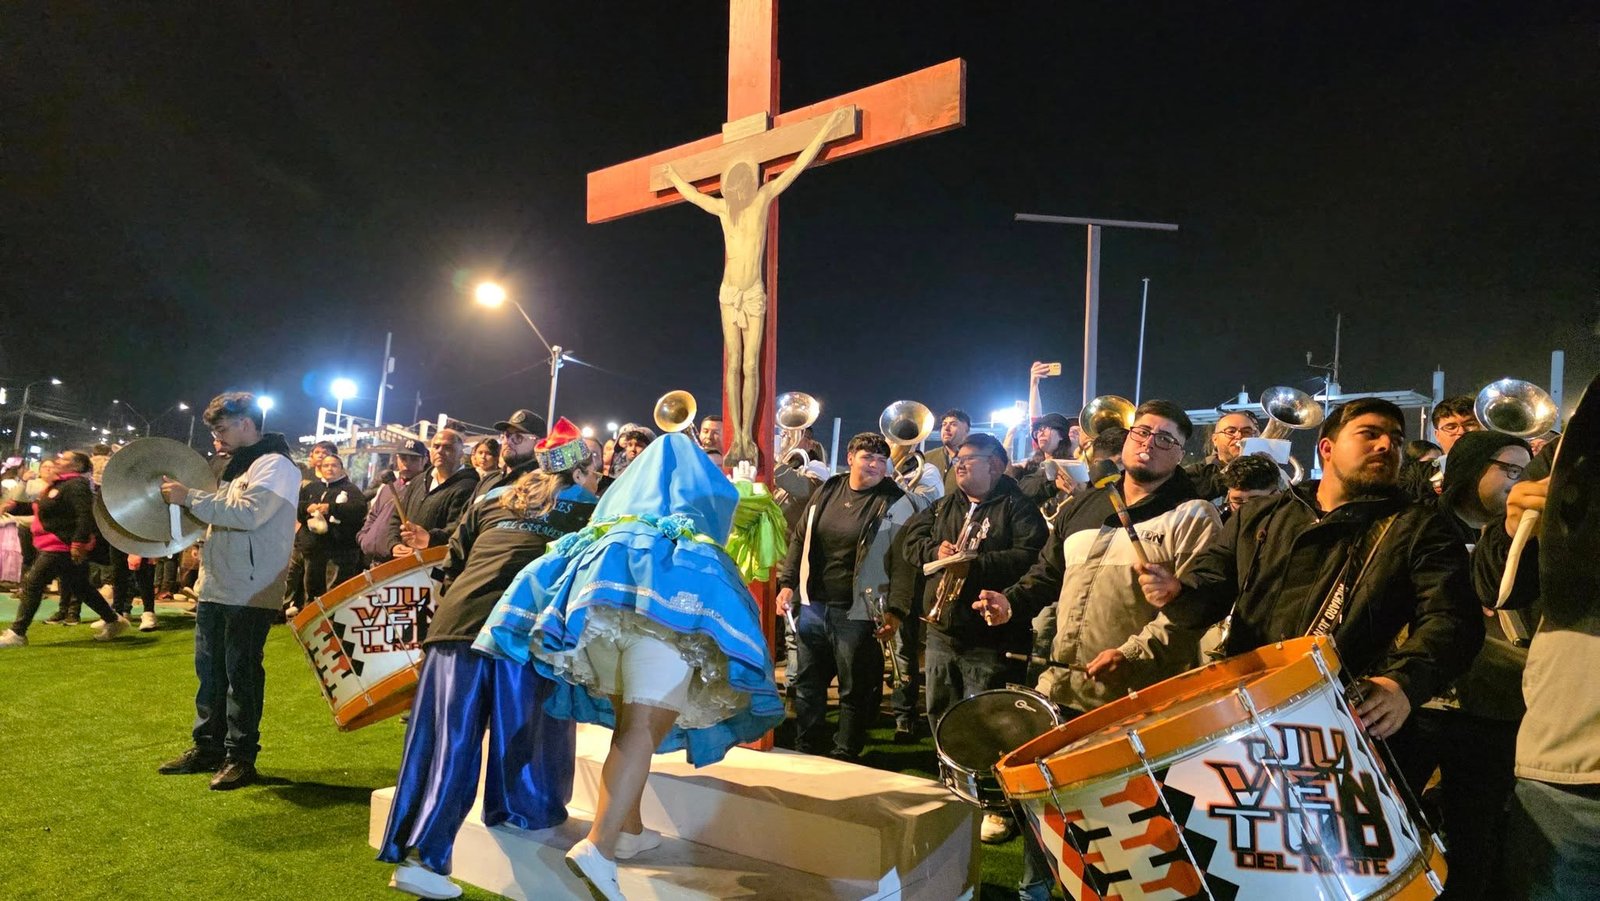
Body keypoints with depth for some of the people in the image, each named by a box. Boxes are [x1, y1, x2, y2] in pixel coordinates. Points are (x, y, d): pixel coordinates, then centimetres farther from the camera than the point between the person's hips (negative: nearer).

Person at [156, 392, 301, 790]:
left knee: (241, 672, -2)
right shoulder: (234, 466, 18)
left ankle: (241, 757, 7)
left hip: (250, 592, -9)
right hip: (215, 587, 9)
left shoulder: (275, 465, -11)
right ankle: (207, 747, 24)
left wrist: (190, 496, -19)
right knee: (209, 668, 13)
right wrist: (185, 501, 8)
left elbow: (248, 513, -25)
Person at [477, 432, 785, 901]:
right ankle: (598, 847, -27)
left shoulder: (625, 487, 40)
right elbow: (716, 533, 45)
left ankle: (628, 829, 23)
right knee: (644, 728, -13)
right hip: (672, 587, -4)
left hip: (602, 579, 4)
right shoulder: (709, 486, 34)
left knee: (630, 721, 20)